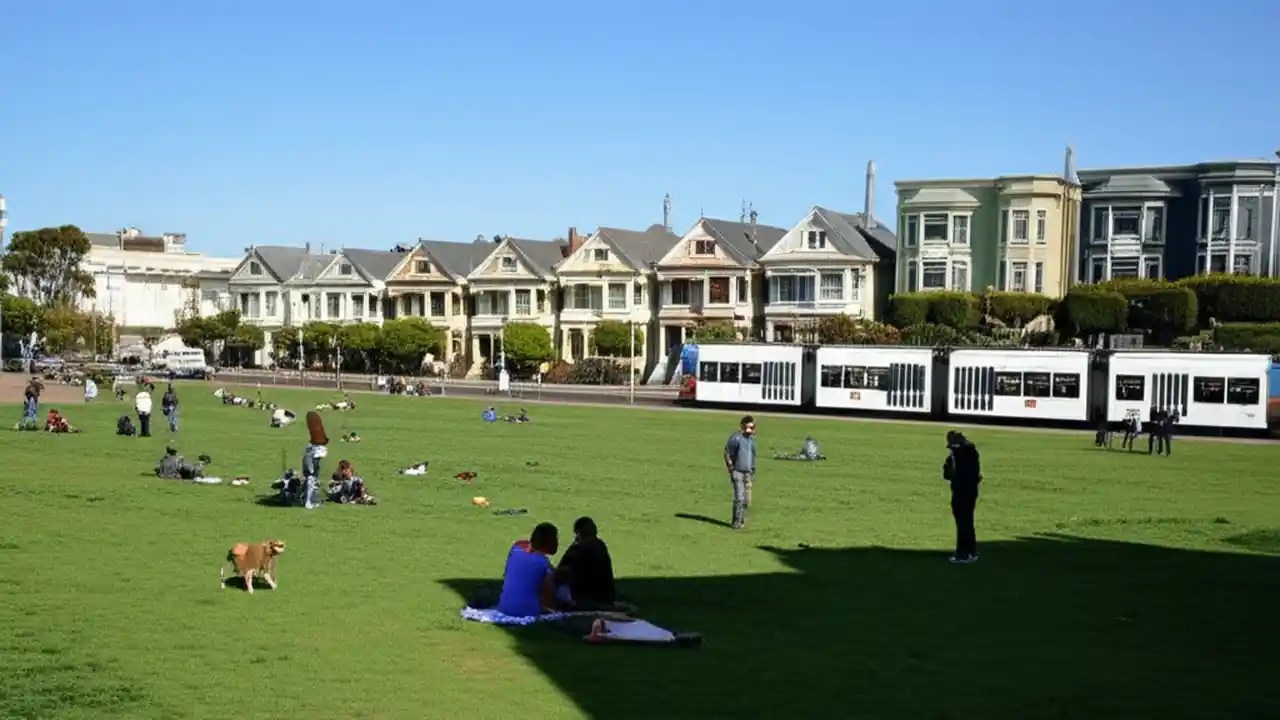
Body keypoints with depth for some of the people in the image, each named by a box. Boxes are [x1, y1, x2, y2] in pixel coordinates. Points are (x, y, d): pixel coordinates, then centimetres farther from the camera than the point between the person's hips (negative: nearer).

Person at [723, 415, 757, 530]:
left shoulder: (751, 439, 10)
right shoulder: (736, 438, -12)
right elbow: (727, 454, -9)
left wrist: (752, 472, 17)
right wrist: (731, 470, -9)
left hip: (748, 473, 7)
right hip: (738, 472, -7)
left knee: (746, 500, 7)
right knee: (739, 498, -12)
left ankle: (742, 521, 17)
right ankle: (736, 522, -6)